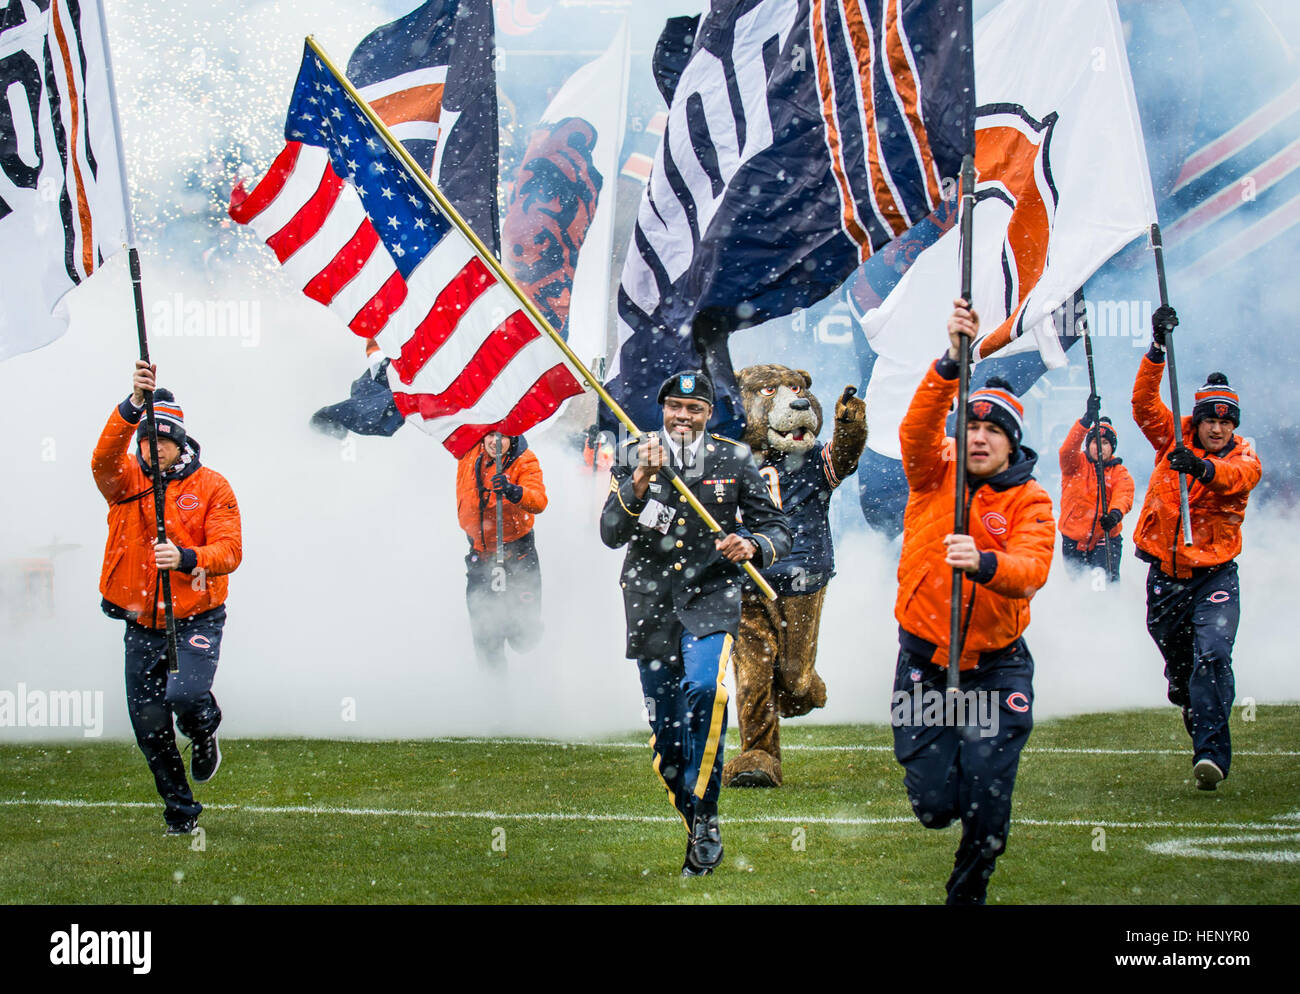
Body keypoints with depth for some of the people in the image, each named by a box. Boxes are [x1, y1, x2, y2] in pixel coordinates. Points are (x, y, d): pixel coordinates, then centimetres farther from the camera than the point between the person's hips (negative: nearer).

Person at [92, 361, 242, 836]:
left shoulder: (211, 487, -3)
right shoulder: (125, 480, 1)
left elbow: (229, 550, -12)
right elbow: (105, 457, -22)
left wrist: (186, 557, -33)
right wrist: (133, 404, -38)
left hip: (196, 616, -3)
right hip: (142, 622, 3)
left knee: (184, 694, -27)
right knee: (148, 724, 5)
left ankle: (205, 732, 11)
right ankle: (181, 812, 24)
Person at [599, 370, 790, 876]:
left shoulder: (734, 461, 3)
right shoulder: (633, 457, 4)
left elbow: (776, 529, 7)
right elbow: (611, 534, -6)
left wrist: (753, 545, -15)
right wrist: (640, 481, -21)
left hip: (711, 600, -2)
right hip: (652, 606, 2)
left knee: (705, 690, -29)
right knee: (667, 734, 6)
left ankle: (703, 812, -20)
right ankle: (693, 823, 25)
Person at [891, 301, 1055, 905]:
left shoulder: (1029, 501, -5)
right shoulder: (933, 476, -2)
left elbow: (1030, 571, -22)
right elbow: (918, 426, -23)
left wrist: (983, 563, -44)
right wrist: (952, 362, -37)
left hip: (995, 666, -1)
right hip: (924, 659, 1)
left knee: (985, 806, -6)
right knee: (933, 805, -1)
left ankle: (969, 889, 23)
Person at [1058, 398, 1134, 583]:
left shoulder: (1120, 473, 4)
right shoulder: (1076, 464, 3)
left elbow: (1123, 497, -14)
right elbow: (1068, 450, -19)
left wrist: (1115, 513, -39)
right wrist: (1088, 419, -33)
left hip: (1106, 538, -1)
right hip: (1074, 539, 1)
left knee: (1107, 580, -21)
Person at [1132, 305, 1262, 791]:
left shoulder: (1243, 456, -3)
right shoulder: (1174, 438, 2)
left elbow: (1239, 476, -26)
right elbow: (1144, 402, -11)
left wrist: (1203, 467, -47)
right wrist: (1158, 349, -24)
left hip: (1214, 574, -2)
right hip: (1164, 574, 2)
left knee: (1212, 655, -20)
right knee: (1176, 658, 13)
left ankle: (1212, 750, -24)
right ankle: (1194, 713, 45)